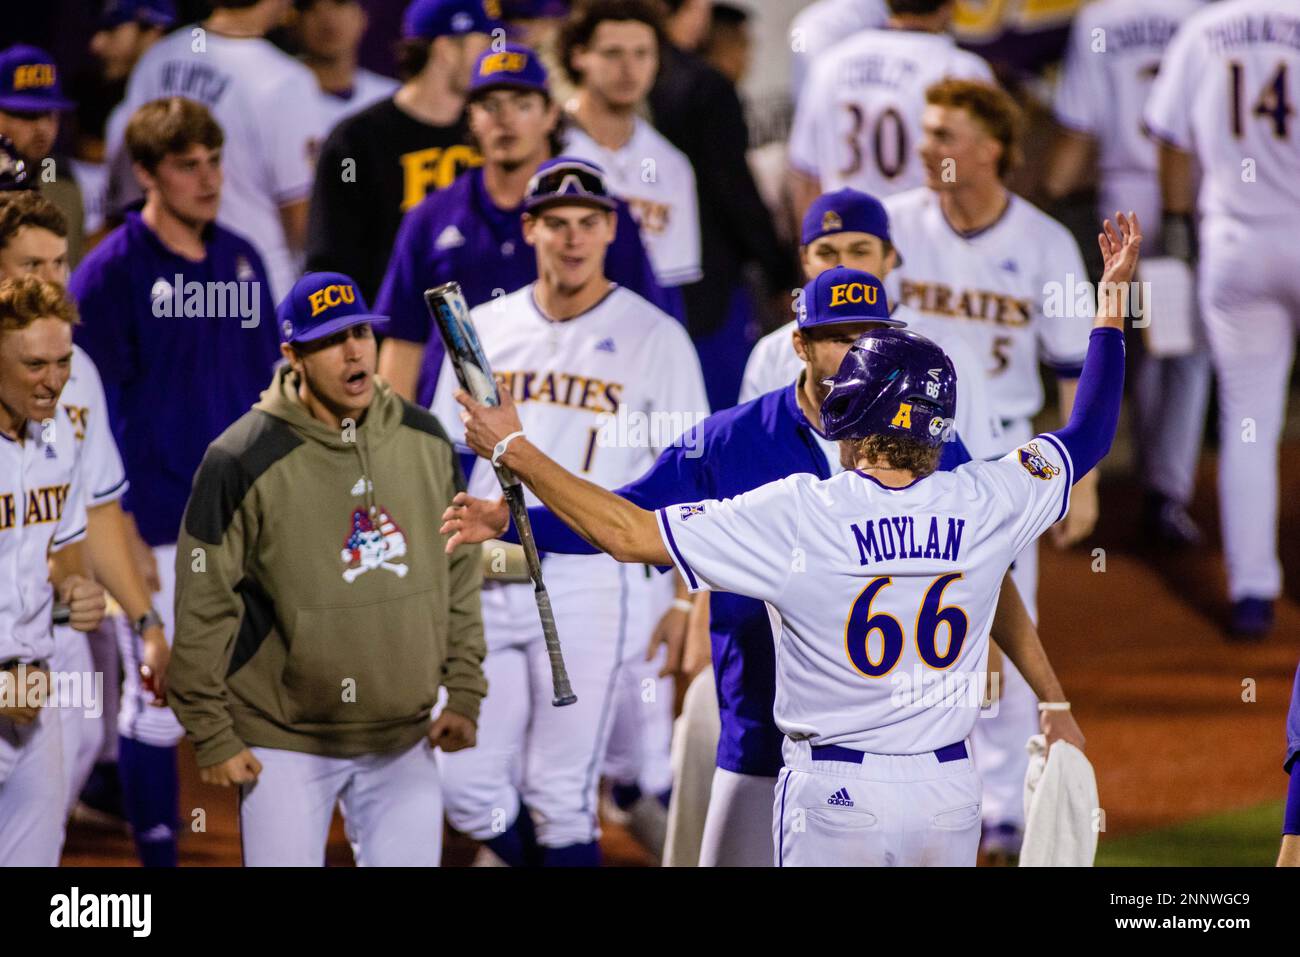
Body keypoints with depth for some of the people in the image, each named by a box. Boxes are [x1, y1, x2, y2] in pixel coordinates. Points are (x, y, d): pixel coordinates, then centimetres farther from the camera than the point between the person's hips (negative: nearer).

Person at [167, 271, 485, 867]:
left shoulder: (424, 440, 3)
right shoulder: (243, 460, -12)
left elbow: (459, 572, 12)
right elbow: (204, 607, -9)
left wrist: (464, 691, 8)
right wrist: (211, 734, -8)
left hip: (402, 739, 4)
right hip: (285, 743, -4)